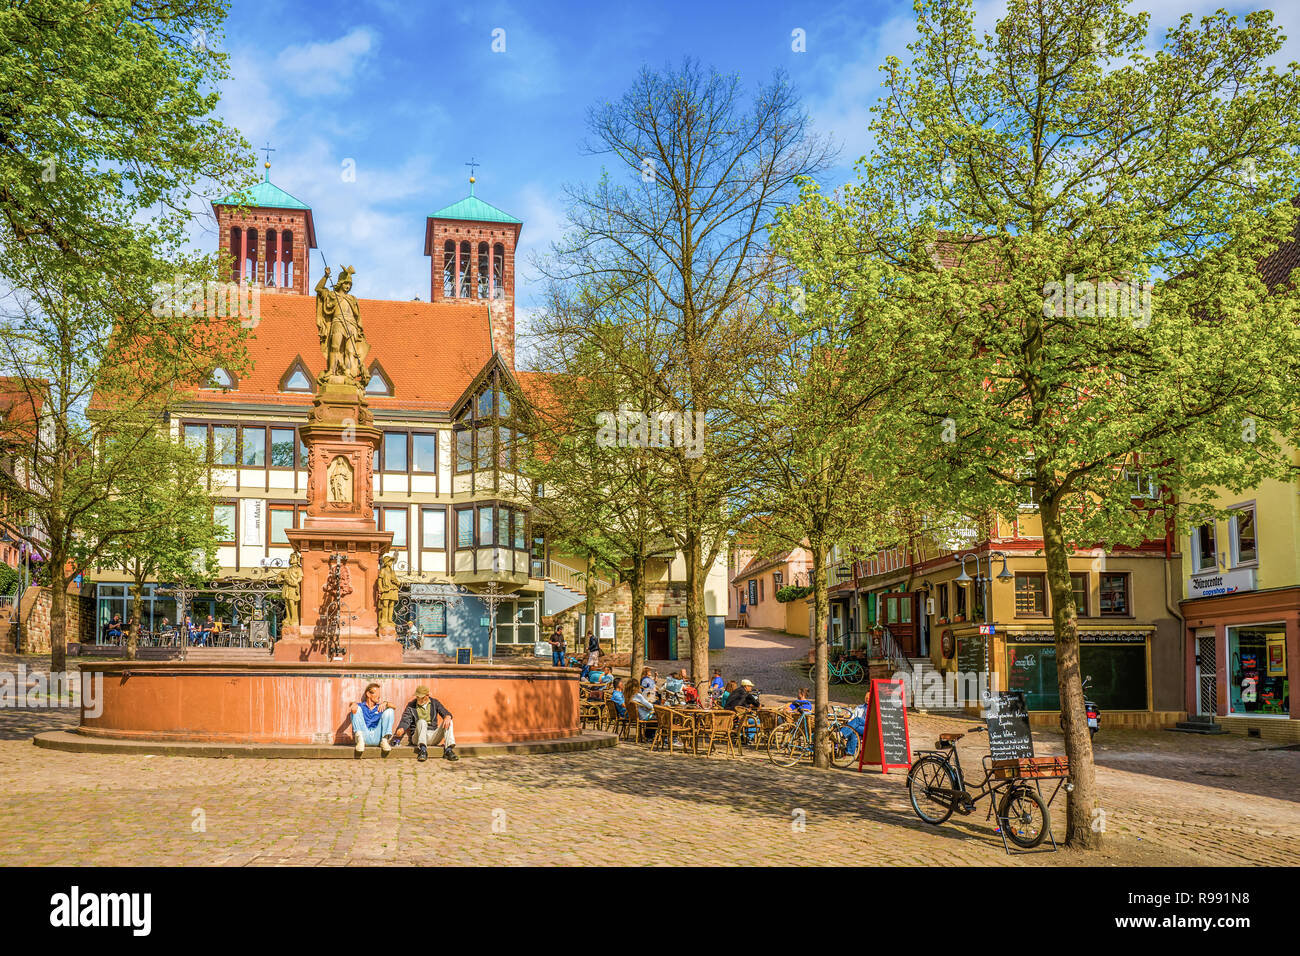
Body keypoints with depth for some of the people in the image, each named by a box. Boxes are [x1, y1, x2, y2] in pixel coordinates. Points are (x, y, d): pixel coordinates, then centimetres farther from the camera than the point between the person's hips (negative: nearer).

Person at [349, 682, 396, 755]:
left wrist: (385, 703, -20)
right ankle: (360, 740, -28)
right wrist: (354, 705, -29)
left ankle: (384, 740, -24)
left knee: (389, 710, -10)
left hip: (377, 737, 1)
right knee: (357, 708, -12)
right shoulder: (361, 706, 20)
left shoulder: (380, 707, 22)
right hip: (365, 736, -1)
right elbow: (353, 706, -4)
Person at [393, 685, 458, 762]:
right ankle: (423, 750, -48)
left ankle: (448, 750, -34)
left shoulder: (434, 703, 11)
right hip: (417, 737, -2)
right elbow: (405, 720, -6)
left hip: (433, 736, 2)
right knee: (421, 721, -32)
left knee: (448, 722, -20)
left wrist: (447, 717, -24)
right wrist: (401, 730, -28)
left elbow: (445, 713, 2)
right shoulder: (411, 705, 4)